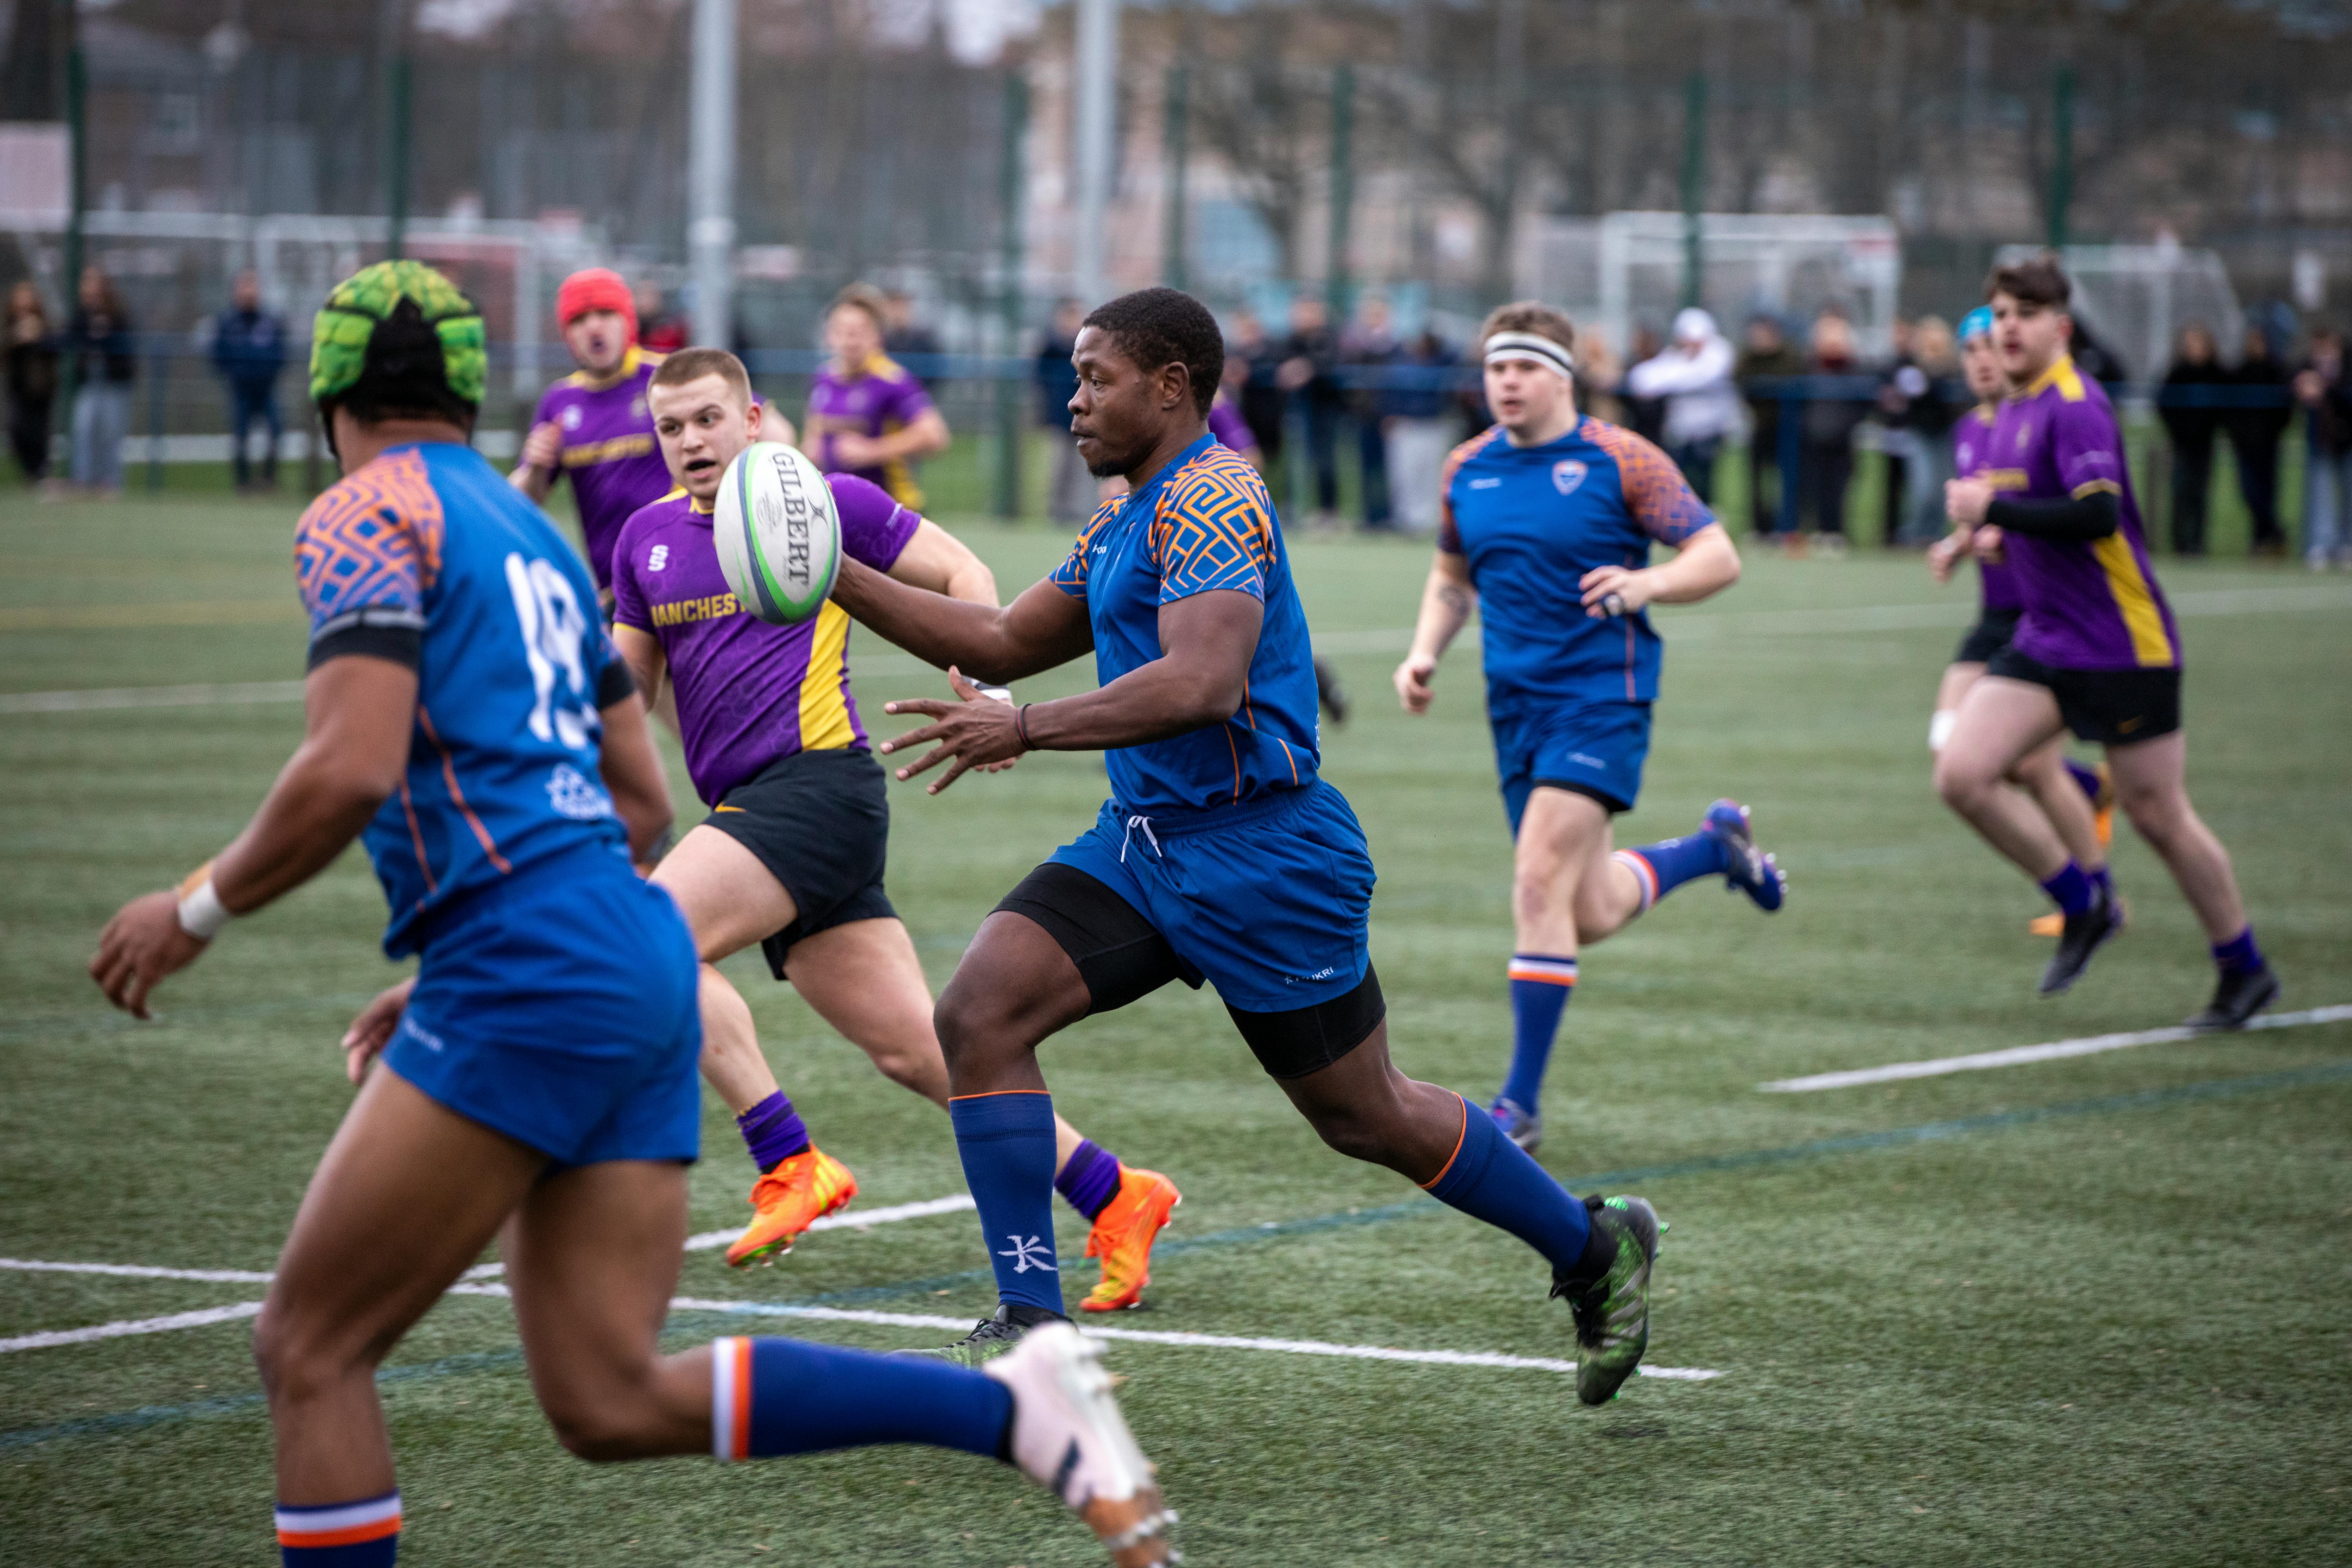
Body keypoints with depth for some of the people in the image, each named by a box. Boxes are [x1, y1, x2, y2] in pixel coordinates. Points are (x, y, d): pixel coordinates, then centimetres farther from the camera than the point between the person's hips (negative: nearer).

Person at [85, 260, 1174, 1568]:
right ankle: (1015, 1406, -5)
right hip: (640, 959, 8)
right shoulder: (533, 533, 24)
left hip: (529, 973, -8)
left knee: (311, 1351, 0)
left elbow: (353, 770, -16)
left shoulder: (368, 516, -1)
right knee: (613, 1400, 4)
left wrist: (198, 912, -2)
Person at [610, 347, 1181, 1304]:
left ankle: (790, 1165, -16)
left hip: (818, 783, -7)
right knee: (916, 1050, 3)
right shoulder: (647, 539, 17)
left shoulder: (827, 501, 0)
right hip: (751, 810, 7)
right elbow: (628, 686, 22)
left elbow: (961, 573, 5)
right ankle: (1113, 1197, 10)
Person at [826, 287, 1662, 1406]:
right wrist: (836, 577, 14)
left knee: (1365, 1119, 3)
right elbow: (1004, 642, 22)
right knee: (978, 1014, -10)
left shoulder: (1208, 497, -15)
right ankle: (1030, 1328, -9)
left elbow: (1204, 685, -28)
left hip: (1260, 856, -9)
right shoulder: (1125, 525, 16)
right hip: (1142, 845, 9)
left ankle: (1597, 1251, 25)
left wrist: (1025, 731, -30)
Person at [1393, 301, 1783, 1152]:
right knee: (1590, 914, 10)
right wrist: (1426, 652, 5)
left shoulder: (1622, 460, -8)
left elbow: (1719, 557, -7)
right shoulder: (1468, 470, 8)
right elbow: (1452, 577, 23)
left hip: (1601, 691, -6)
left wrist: (1645, 584, -26)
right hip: (1515, 699, 6)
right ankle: (1715, 844, 42)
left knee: (1540, 882, -19)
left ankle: (1522, 1103, -13)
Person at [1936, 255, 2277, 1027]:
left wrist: (1993, 511, -23)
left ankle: (2245, 970, 18)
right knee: (1961, 774, -9)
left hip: (2122, 645, -8)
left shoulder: (2074, 405, -16)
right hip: (2044, 641, 8)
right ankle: (2084, 905, 8)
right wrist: (2002, 538, 8)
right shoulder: (2014, 411, 12)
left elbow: (2096, 513, -29)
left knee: (2157, 815, 0)